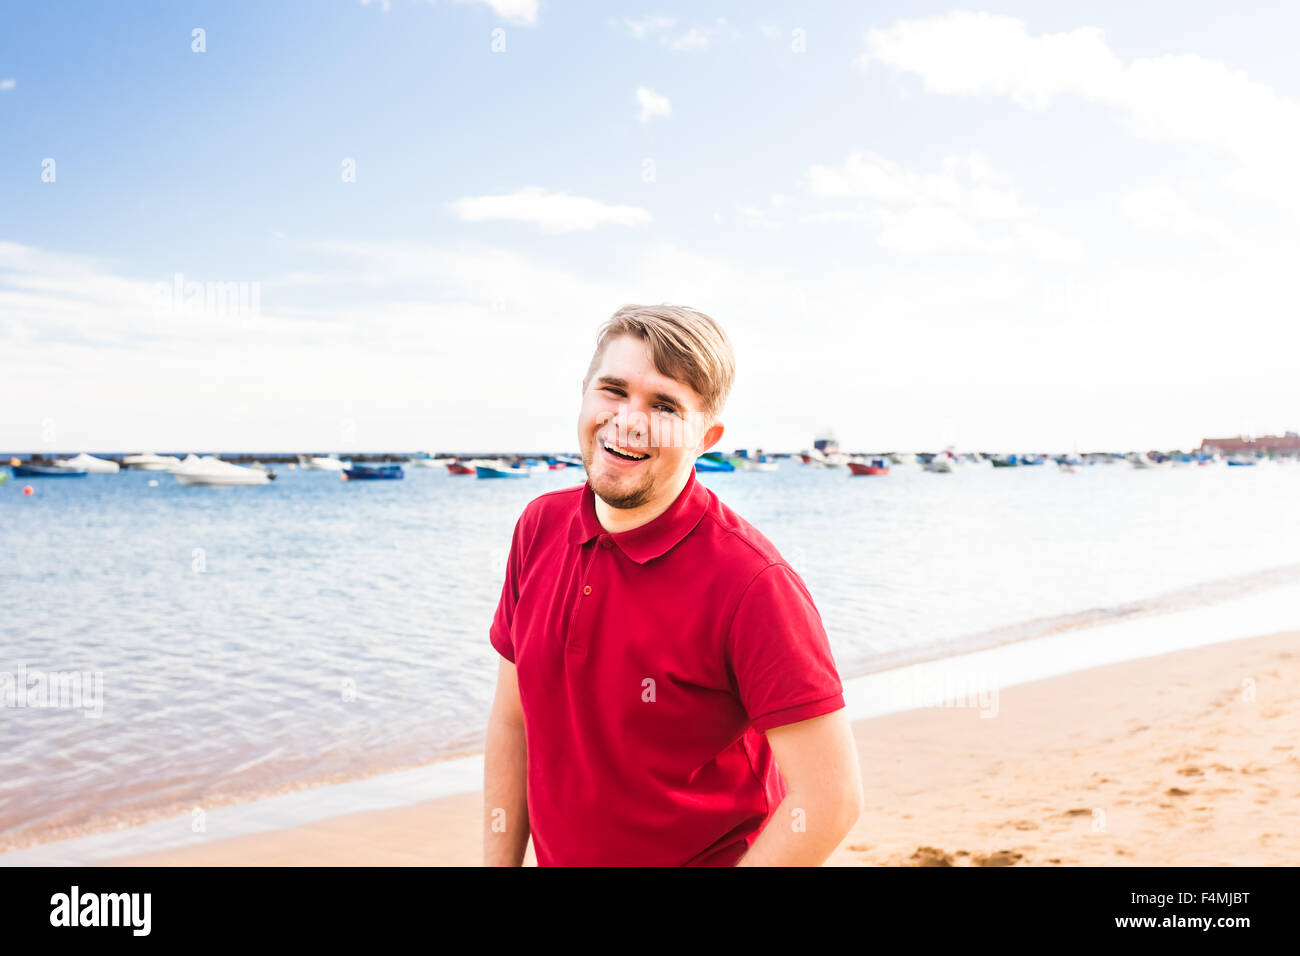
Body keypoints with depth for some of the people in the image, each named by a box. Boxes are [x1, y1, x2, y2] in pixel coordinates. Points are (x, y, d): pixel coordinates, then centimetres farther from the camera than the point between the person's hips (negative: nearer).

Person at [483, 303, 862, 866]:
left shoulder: (753, 582, -26)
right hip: (556, 857, 6)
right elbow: (512, 721, 2)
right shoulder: (540, 527, -7)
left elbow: (830, 801, -25)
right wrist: (499, 864, 0)